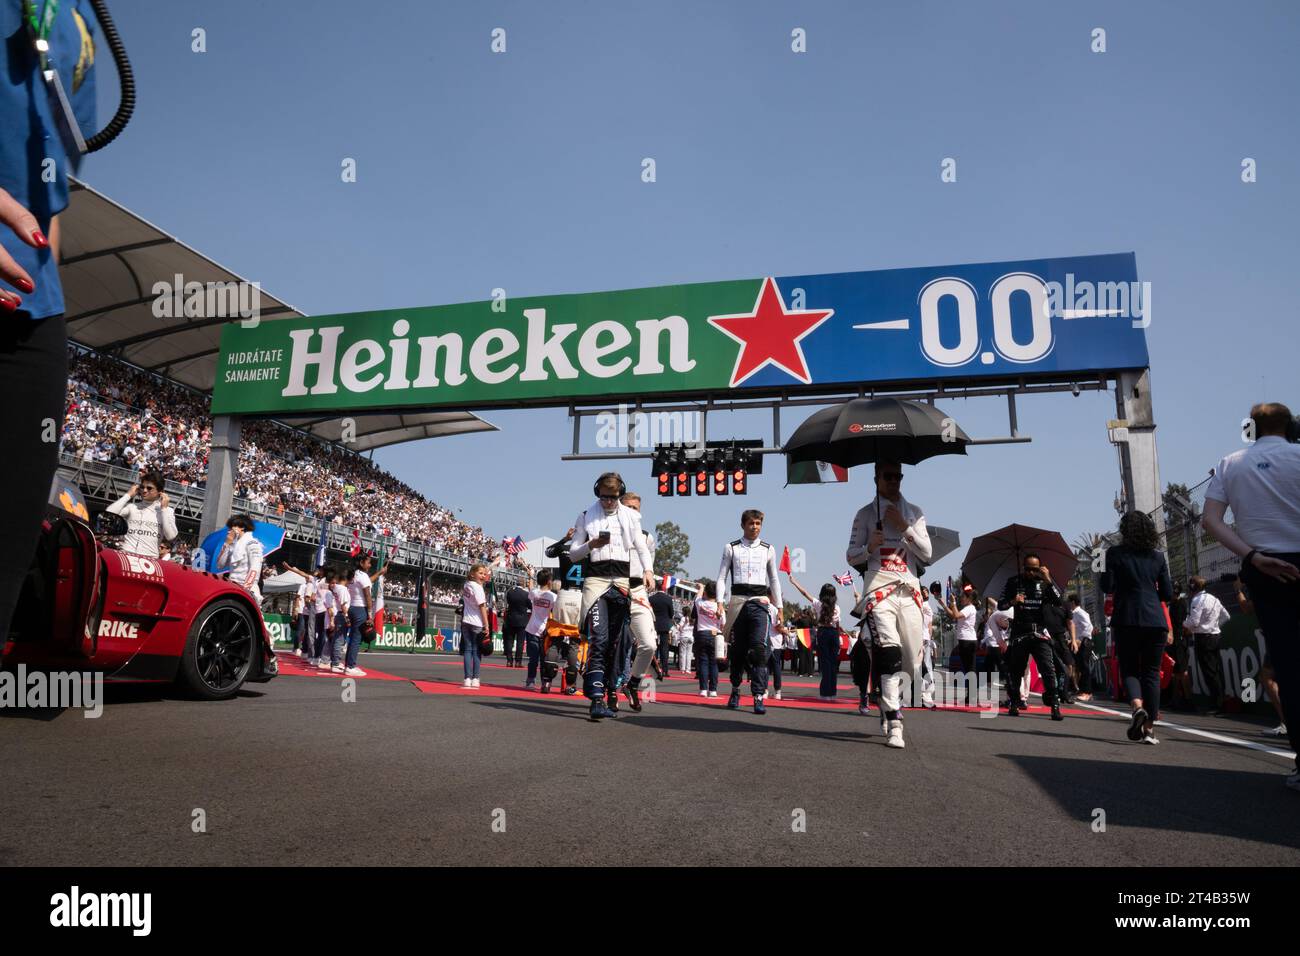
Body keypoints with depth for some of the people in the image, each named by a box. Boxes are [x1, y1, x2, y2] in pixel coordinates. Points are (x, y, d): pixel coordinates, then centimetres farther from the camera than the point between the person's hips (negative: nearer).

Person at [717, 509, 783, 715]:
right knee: (736, 649, 6)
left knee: (759, 648, -14)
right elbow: (722, 577, 7)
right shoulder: (731, 548, 9)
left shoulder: (768, 549, 12)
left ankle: (758, 697, -15)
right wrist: (720, 603, -5)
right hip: (737, 600, 0)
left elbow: (774, 579, 18)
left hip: (760, 602, 0)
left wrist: (779, 608, 14)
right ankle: (735, 690, 24)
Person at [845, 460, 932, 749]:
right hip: (879, 590, -3)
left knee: (913, 655, 0)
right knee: (889, 652, -19)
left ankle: (892, 709, 18)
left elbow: (926, 554, 7)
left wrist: (904, 527, -4)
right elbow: (851, 557, 9)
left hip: (910, 590, 4)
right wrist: (869, 546, -11)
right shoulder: (866, 514, 10)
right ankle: (894, 725, -22)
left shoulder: (915, 512, 16)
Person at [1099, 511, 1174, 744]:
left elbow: (1107, 587, -6)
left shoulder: (1115, 553, -1)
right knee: (1151, 672, 8)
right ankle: (1149, 729, 5)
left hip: (1127, 619, -2)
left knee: (1129, 668, 9)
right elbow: (1168, 594, 8)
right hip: (1155, 620, 2)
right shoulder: (1158, 556, 8)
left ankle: (1138, 706, -21)